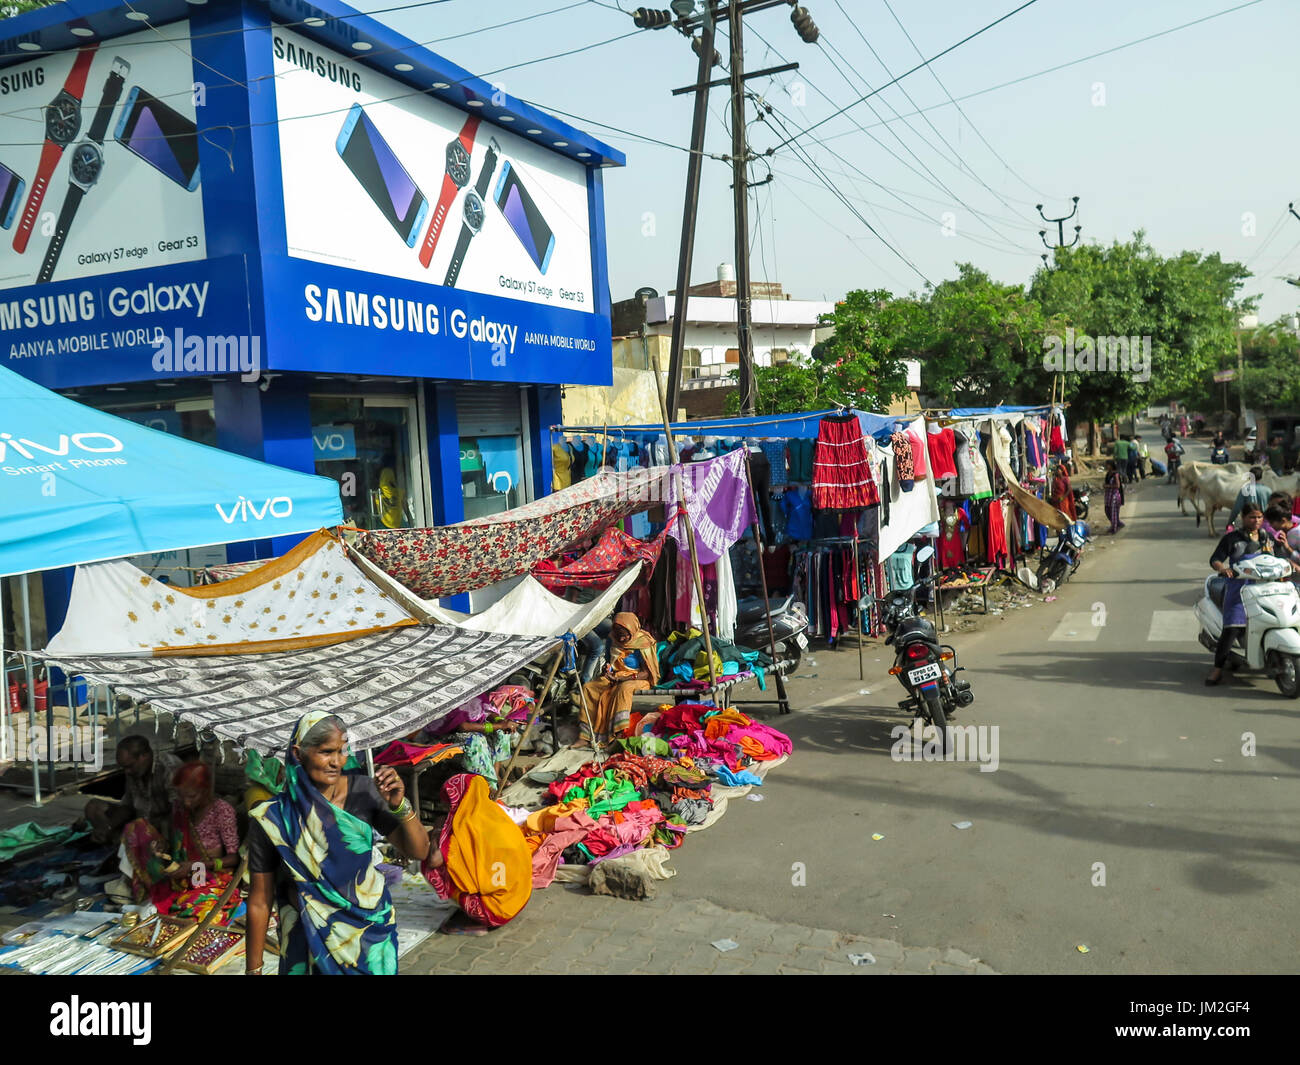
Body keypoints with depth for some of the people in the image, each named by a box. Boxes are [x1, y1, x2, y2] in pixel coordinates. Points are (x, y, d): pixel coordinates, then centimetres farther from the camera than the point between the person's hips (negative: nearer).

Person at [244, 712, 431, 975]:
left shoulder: (364, 791, -11)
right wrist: (254, 970, -2)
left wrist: (400, 806, -24)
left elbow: (419, 852, -8)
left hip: (370, 931, 2)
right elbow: (260, 901, -7)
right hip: (308, 941, -1)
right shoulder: (272, 818, -15)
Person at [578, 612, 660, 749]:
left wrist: (623, 678, -22)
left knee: (623, 688, -40)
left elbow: (646, 673, -15)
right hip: (617, 677, 6)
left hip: (638, 679, -6)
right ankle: (587, 737, -21)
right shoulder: (614, 640, 5)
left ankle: (620, 736, -44)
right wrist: (608, 670, -6)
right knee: (588, 687, -15)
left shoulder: (643, 643, -13)